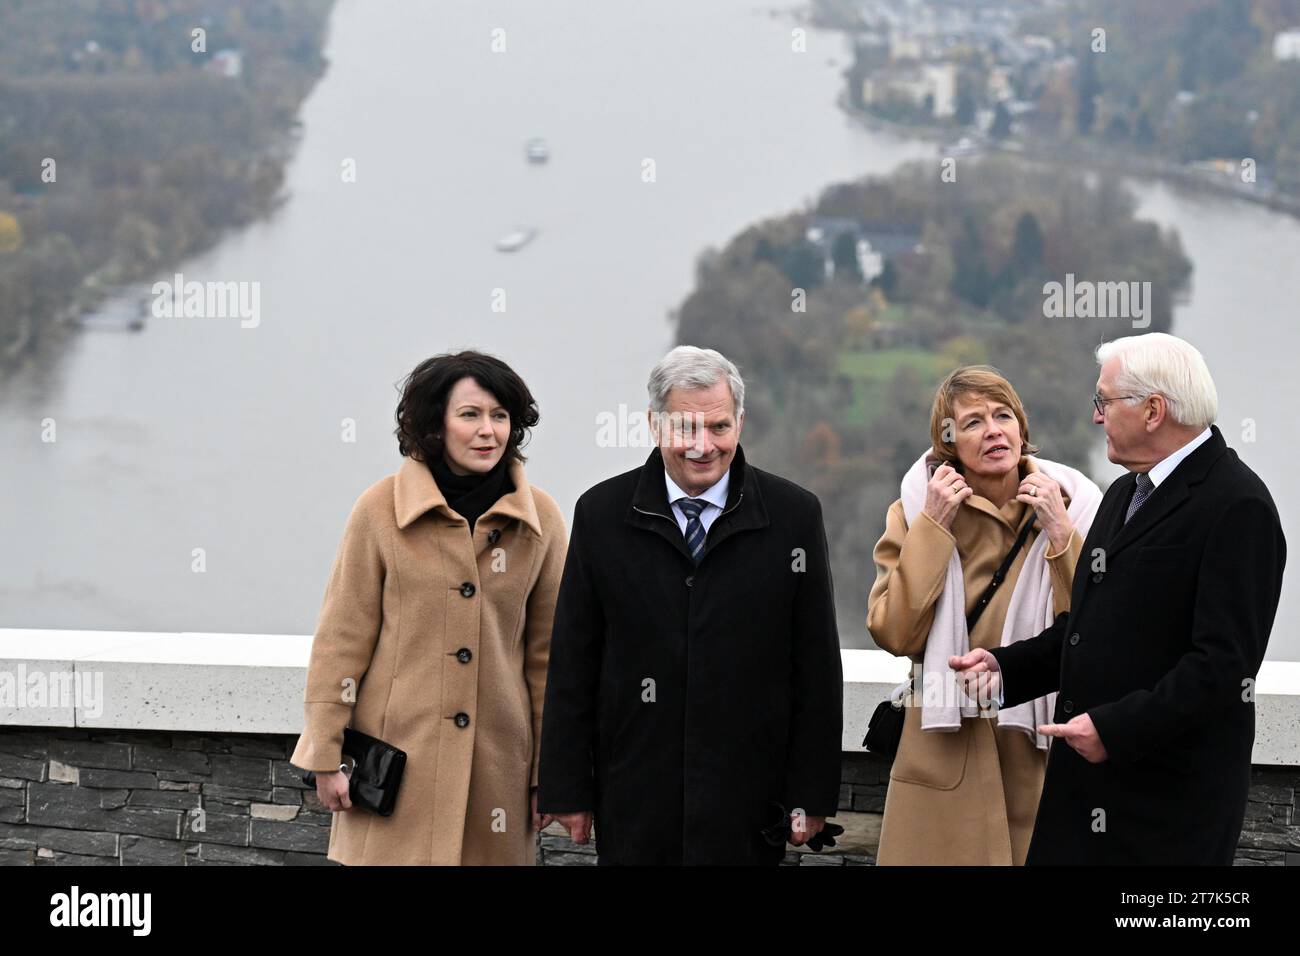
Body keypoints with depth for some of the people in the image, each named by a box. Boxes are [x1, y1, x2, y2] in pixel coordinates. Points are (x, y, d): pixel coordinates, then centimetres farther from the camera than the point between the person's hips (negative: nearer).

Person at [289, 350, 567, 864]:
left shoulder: (540, 517, 4)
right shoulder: (379, 509, -1)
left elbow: (548, 653, 9)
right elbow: (342, 639, 1)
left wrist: (551, 773, 8)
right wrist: (328, 756, -2)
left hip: (498, 759, 2)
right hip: (397, 753, -2)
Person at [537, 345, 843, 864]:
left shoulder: (794, 515, 0)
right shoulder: (601, 514, 2)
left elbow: (817, 666, 2)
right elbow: (571, 665, 4)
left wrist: (811, 794, -1)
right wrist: (567, 790, 0)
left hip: (747, 800, -1)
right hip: (634, 798, 1)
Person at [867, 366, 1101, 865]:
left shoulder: (1073, 504, 1)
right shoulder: (916, 509, 2)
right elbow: (895, 635, -8)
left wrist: (1059, 532, -14)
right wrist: (932, 527, -11)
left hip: (1046, 744, 0)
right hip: (947, 751, 0)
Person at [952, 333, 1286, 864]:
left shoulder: (1237, 507, -14)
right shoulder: (1124, 495, 17)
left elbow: (1225, 662, -20)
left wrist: (1116, 728, -21)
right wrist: (1006, 667, 6)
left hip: (1172, 795, -8)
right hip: (1086, 779, 8)